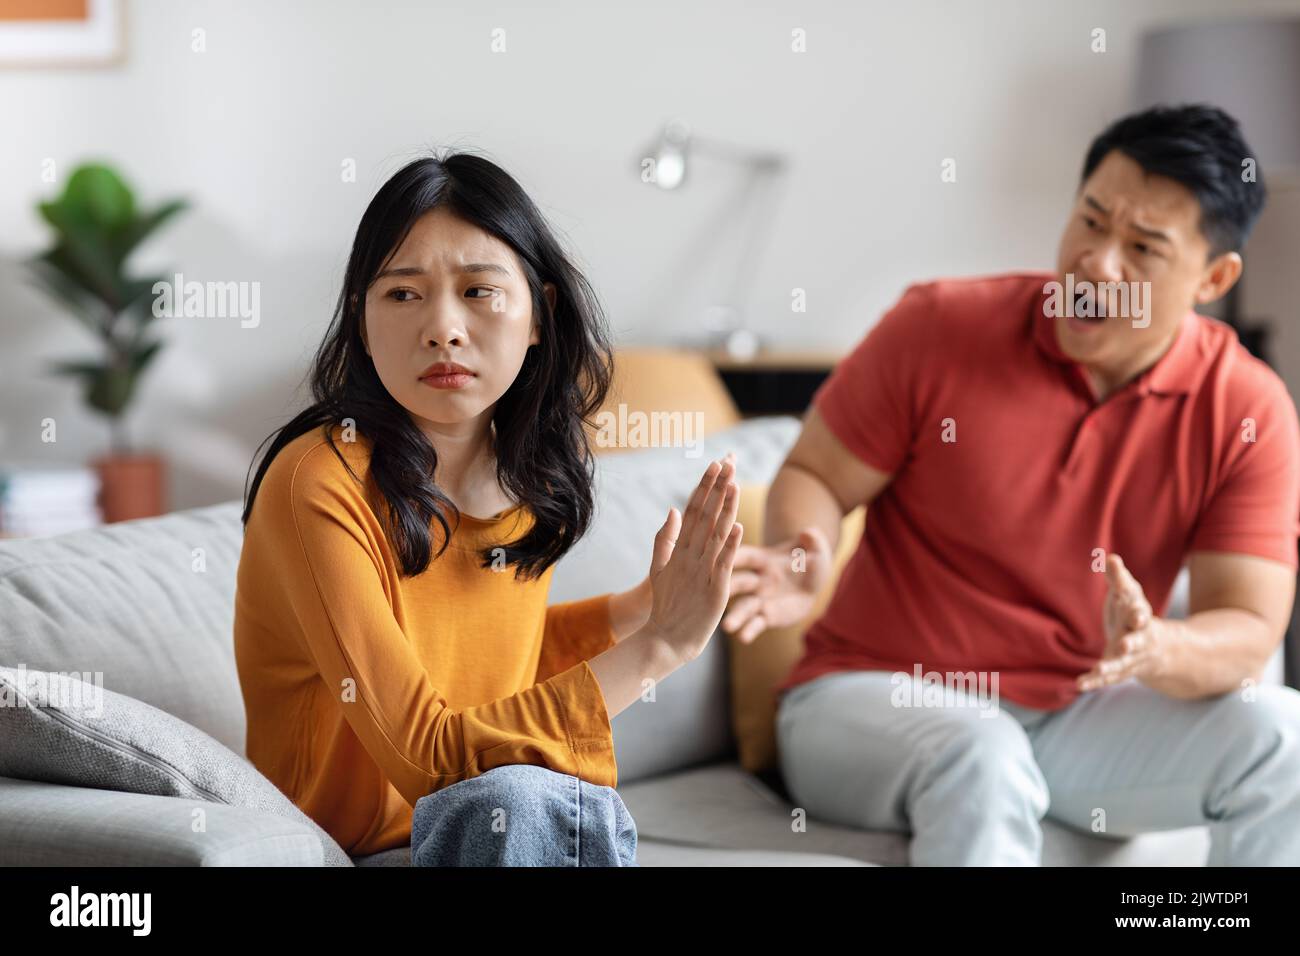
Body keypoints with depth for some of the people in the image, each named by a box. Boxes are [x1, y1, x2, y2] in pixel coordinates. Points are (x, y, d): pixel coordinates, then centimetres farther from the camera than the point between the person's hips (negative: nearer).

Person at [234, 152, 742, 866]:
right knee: (514, 799, -32)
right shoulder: (318, 486, -21)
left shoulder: (525, 471, 1)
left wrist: (640, 607, 7)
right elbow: (429, 757, -24)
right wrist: (656, 647, -25)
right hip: (342, 855, -5)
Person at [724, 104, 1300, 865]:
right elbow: (812, 476, -4)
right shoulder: (940, 326, -12)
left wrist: (1158, 652, -34)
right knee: (980, 759, -36)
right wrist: (798, 565, -28)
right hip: (875, 695, -2)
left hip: (1075, 715, 3)